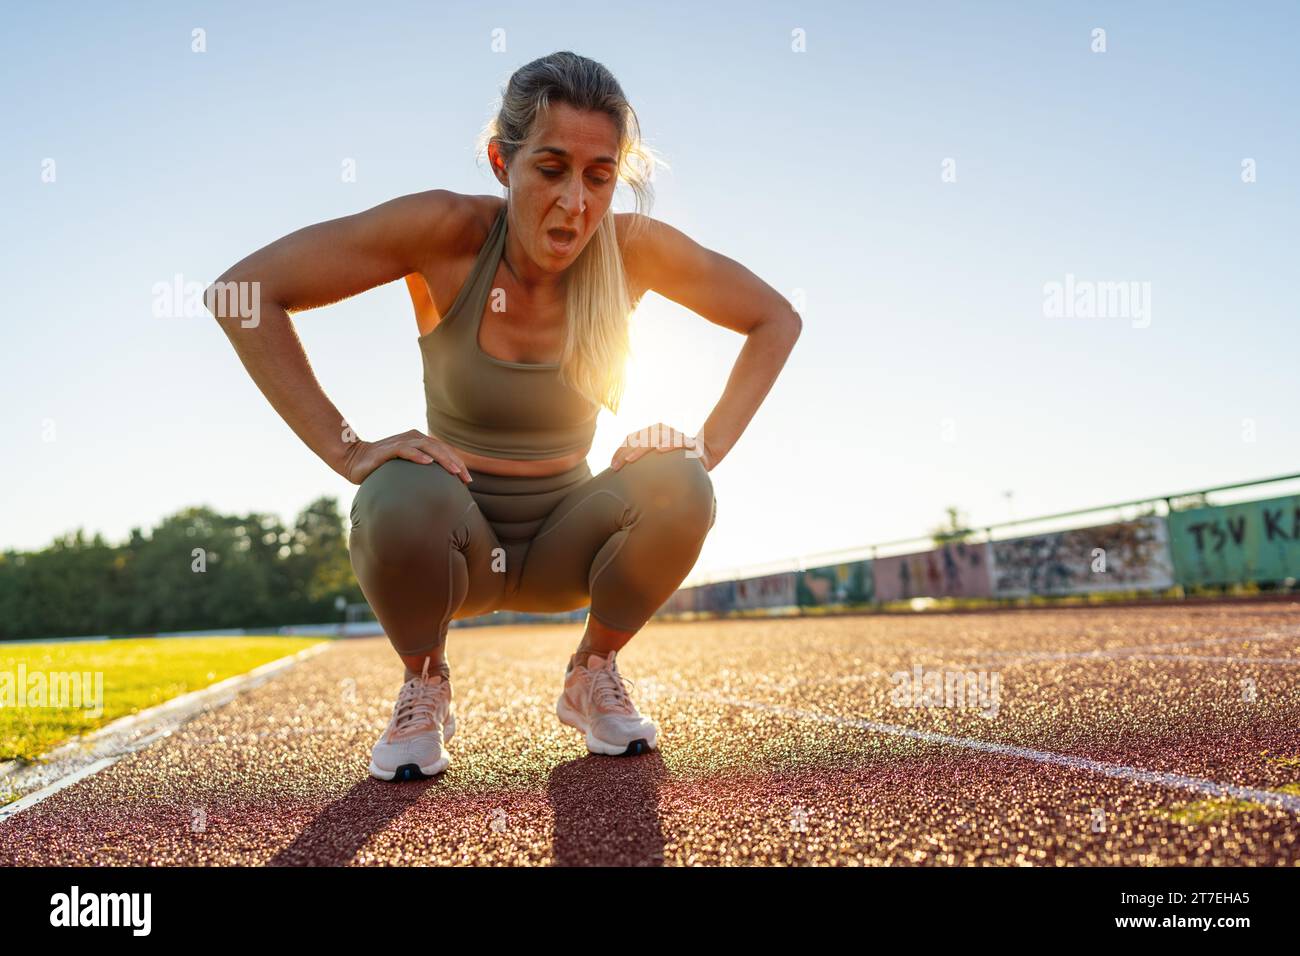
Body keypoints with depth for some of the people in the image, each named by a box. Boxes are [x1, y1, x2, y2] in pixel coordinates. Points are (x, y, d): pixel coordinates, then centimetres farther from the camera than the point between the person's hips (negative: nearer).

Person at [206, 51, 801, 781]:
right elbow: (241, 292, -20)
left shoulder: (632, 247, -14)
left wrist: (709, 447, -16)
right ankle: (425, 683, -1)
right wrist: (347, 451, -26)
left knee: (678, 491, -27)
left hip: (564, 541, 2)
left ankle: (593, 674, 3)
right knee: (406, 501, -35)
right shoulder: (448, 232, -20)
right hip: (452, 539, -2)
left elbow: (777, 320, -3)